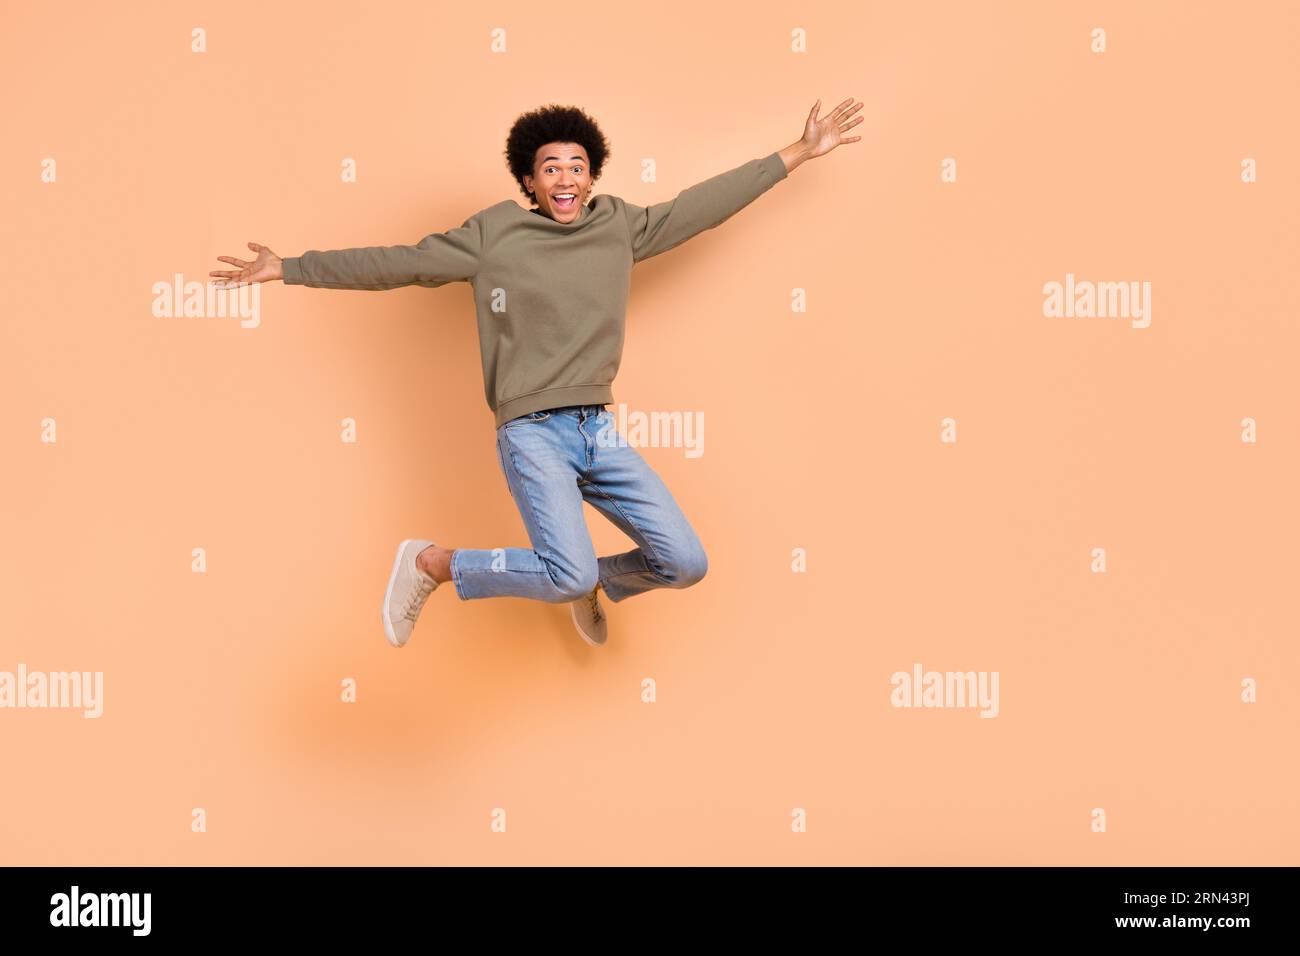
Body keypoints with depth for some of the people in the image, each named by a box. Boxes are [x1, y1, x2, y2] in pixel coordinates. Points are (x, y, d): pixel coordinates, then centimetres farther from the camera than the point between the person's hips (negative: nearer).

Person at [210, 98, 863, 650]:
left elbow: (705, 204, 16)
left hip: (600, 431, 5)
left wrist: (798, 153, 19)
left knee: (685, 563, -2)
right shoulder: (494, 233, 1)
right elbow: (394, 264, 3)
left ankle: (594, 585, 31)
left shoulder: (620, 226, 10)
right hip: (532, 432, -5)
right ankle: (432, 563, 1)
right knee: (569, 574, -24)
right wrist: (287, 268, 3)